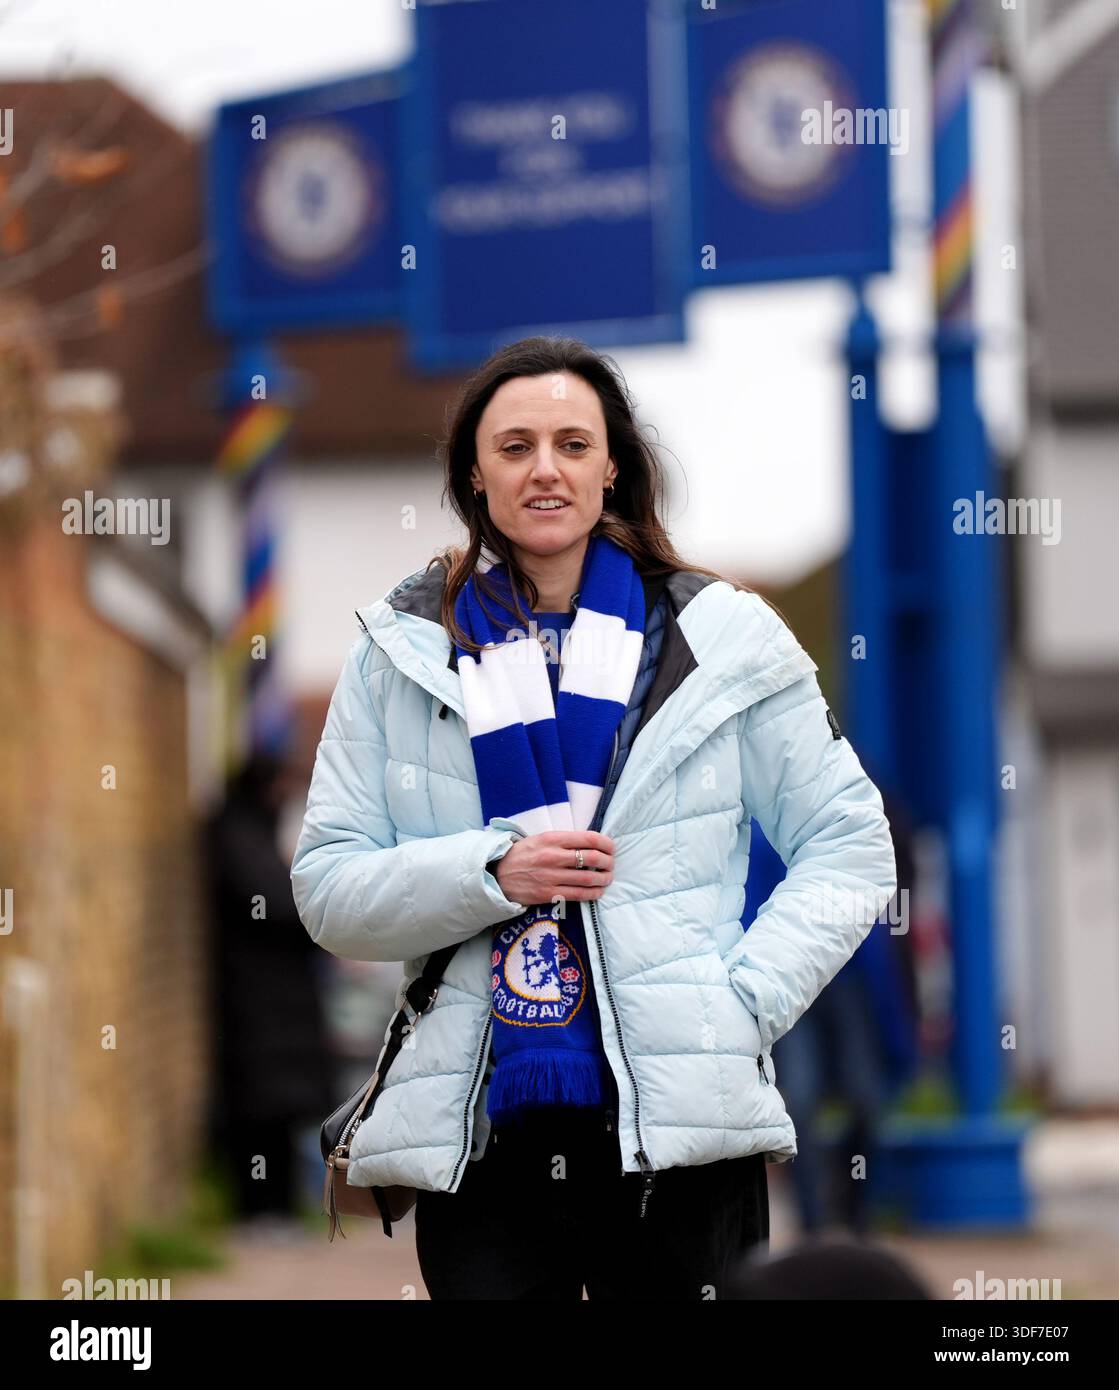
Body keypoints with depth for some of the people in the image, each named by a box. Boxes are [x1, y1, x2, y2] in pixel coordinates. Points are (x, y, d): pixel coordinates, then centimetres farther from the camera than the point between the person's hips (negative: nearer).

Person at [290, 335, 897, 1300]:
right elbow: (327, 893, 6)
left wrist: (746, 997, -5)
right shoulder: (401, 652, 10)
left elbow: (849, 846, 9)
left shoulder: (719, 637, 8)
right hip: (475, 1139, 1)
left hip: (679, 1136, -1)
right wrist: (491, 870, -11)